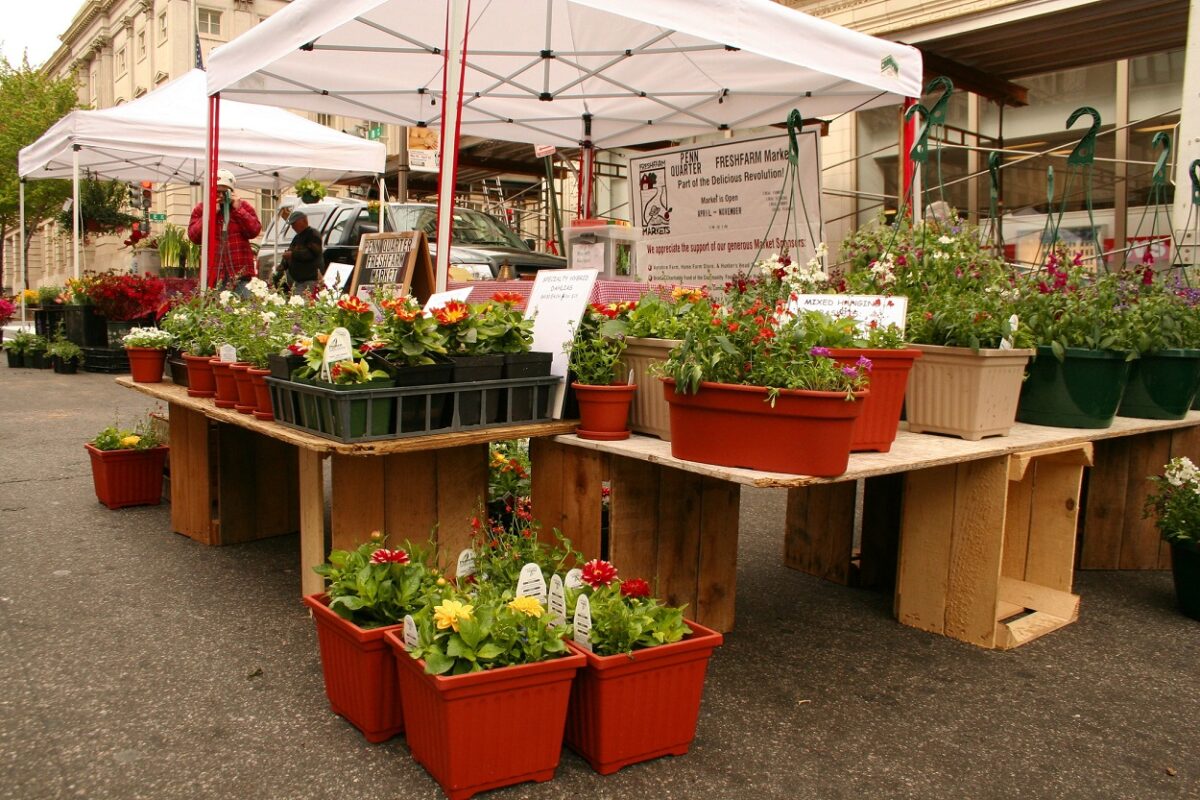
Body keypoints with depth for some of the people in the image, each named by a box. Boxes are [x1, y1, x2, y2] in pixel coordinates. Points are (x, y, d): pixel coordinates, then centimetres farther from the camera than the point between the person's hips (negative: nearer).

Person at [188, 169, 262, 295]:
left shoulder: (243, 206, 11)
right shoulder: (201, 209, 11)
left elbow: (254, 231, -2)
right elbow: (193, 236, -1)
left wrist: (238, 210, -8)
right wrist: (210, 213, -7)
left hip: (241, 271, 0)